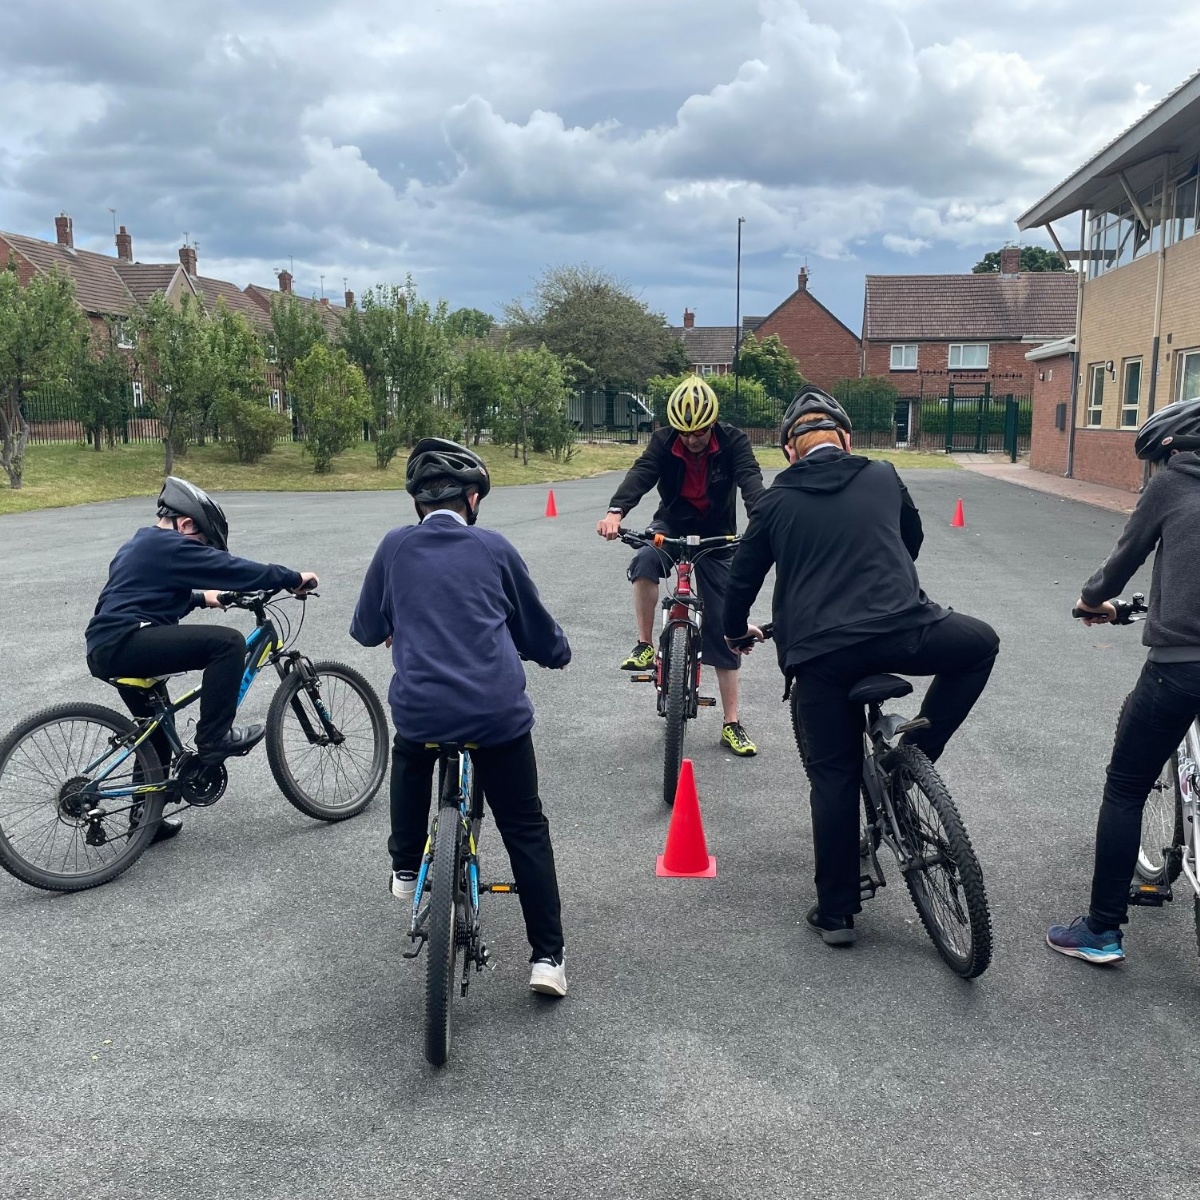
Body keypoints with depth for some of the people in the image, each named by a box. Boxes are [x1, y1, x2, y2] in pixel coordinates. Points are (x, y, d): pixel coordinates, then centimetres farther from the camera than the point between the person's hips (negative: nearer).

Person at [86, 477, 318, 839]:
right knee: (228, 642, -18)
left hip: (107, 649, 11)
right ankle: (213, 739, -9)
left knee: (157, 729, 24)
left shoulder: (142, 545, 24)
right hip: (125, 643, -11)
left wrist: (202, 598, 43)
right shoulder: (170, 546, -8)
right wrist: (294, 578, -4)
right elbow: (234, 569, -11)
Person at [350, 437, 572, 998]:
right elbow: (539, 631, 16)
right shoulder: (494, 547, 7)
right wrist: (558, 651, 38)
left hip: (421, 711, 1)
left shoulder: (395, 546, 7)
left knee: (410, 758, 37)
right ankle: (547, 957, 14)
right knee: (526, 830, 15)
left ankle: (406, 868, 38)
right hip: (499, 714, -1)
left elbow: (367, 630, 19)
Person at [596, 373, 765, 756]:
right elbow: (640, 474, -32)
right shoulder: (663, 442, -15)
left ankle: (731, 725, 6)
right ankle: (645, 646, -17)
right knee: (645, 560, -37)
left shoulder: (733, 442, -17)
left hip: (717, 537, 0)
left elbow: (751, 481, -33)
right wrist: (615, 512, -52)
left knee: (724, 627, -2)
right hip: (672, 526, 1)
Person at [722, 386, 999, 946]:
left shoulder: (777, 500, 12)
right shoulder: (882, 476, 14)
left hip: (817, 653, 1)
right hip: (901, 631, -1)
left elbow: (743, 578, 17)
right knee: (981, 643, 27)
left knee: (833, 777, 11)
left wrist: (736, 631, 37)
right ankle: (915, 753, 16)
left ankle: (835, 913, 16)